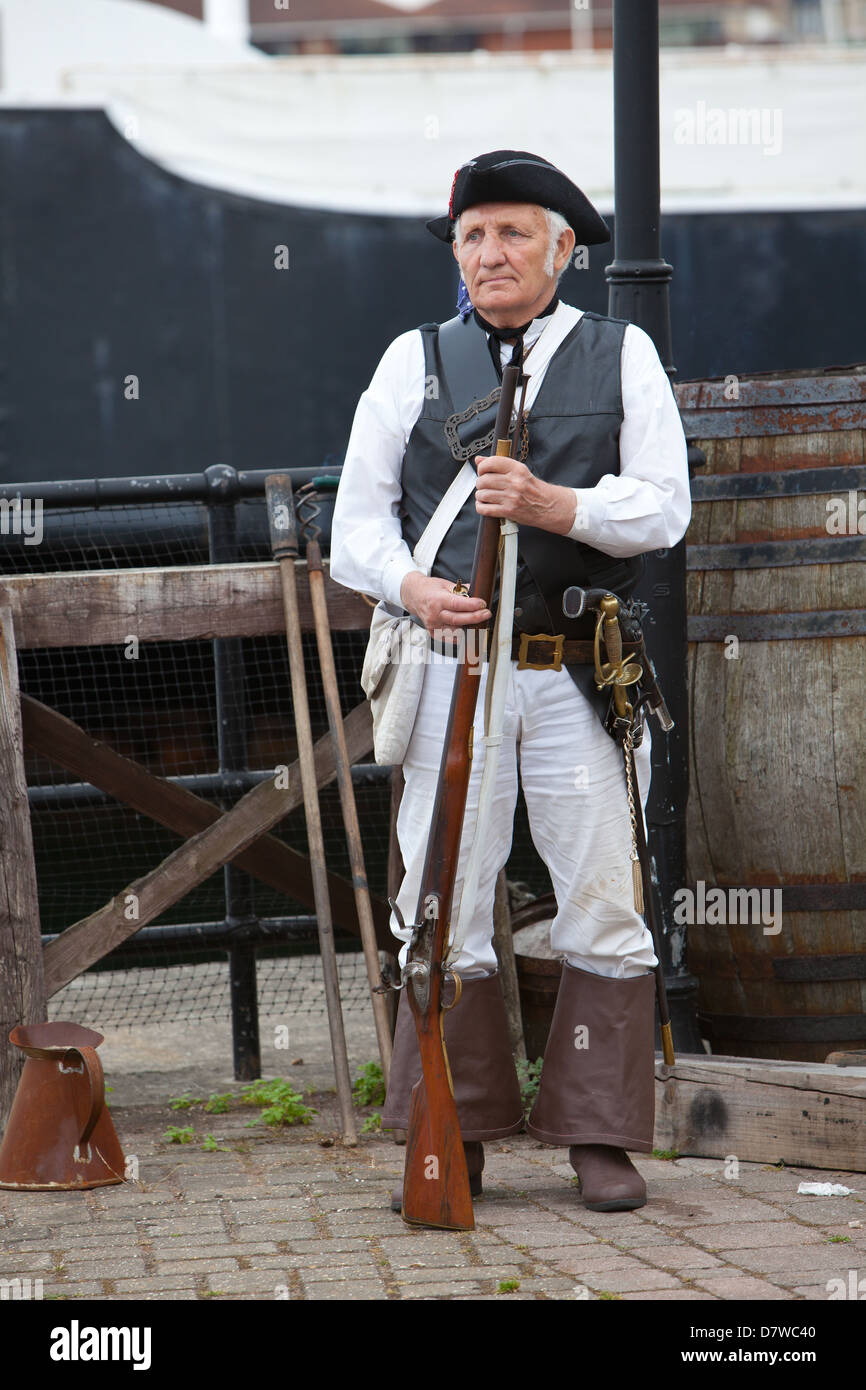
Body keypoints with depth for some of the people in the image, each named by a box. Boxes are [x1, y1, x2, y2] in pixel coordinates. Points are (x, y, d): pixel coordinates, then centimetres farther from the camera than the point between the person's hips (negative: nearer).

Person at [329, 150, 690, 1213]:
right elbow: (358, 518, 8)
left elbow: (662, 506, -2)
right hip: (454, 664, 1)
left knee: (605, 906, -1)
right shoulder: (415, 362, 10)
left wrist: (552, 504, -19)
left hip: (583, 674, 0)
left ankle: (599, 1137, 8)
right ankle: (453, 1142, 8)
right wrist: (413, 587, -12)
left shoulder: (623, 356, 8)